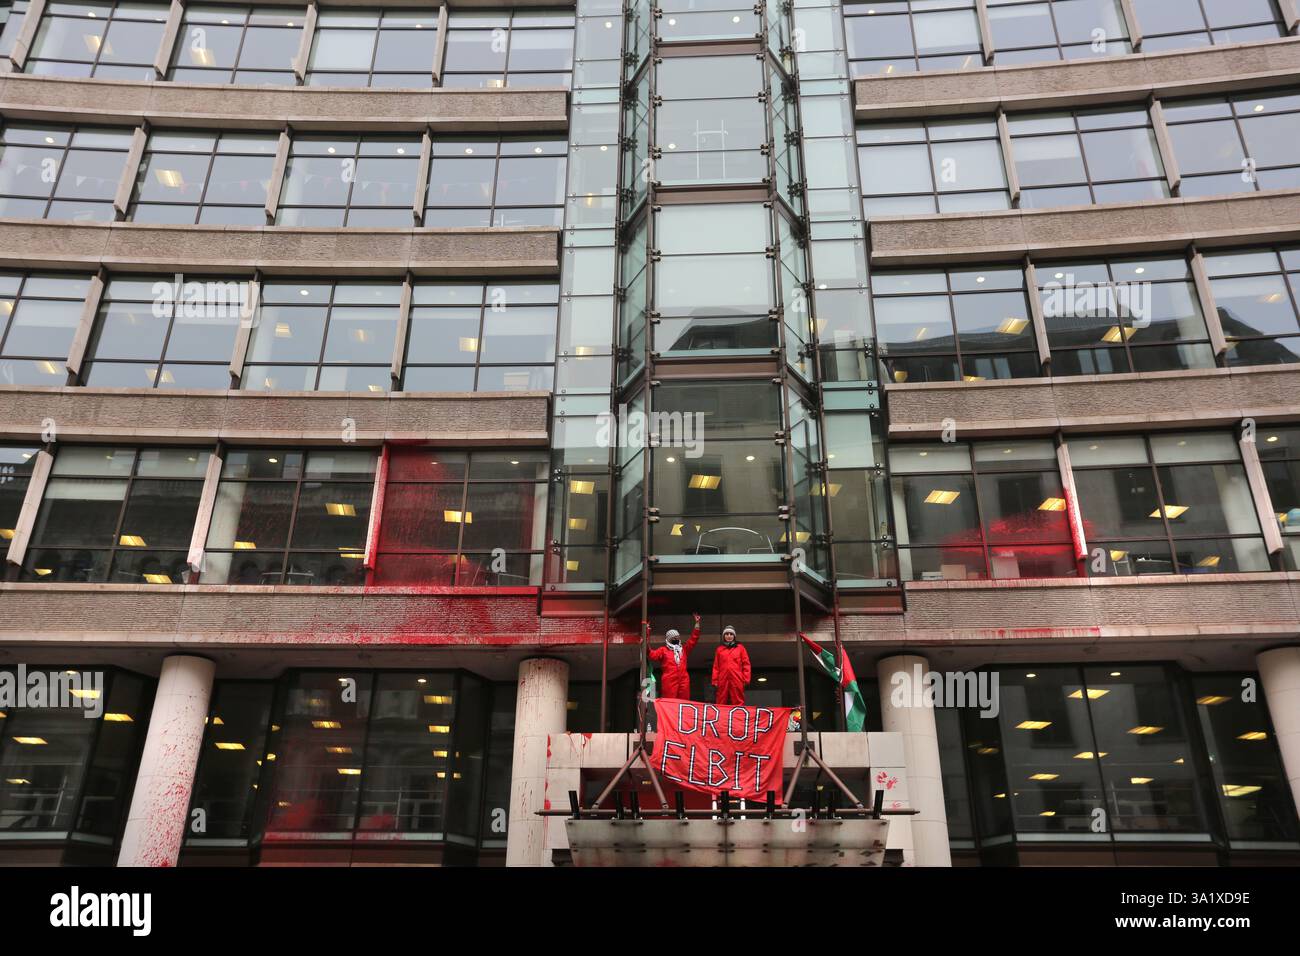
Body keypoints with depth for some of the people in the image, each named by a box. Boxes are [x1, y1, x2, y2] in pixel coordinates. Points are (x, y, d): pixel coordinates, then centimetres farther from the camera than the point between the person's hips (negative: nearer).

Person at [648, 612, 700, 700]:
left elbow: (693, 640, 22)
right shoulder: (663, 650, 12)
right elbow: (652, 655, -3)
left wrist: (697, 624, 17)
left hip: (684, 682, 4)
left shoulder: (683, 650, 23)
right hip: (669, 682, -4)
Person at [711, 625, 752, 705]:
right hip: (723, 680, 2)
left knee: (738, 703, -4)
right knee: (721, 704, 0)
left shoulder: (740, 647, 10)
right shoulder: (719, 649, 15)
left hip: (737, 679, -2)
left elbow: (746, 664, 6)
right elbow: (716, 666, 13)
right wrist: (715, 680, 4)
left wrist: (746, 679, -3)